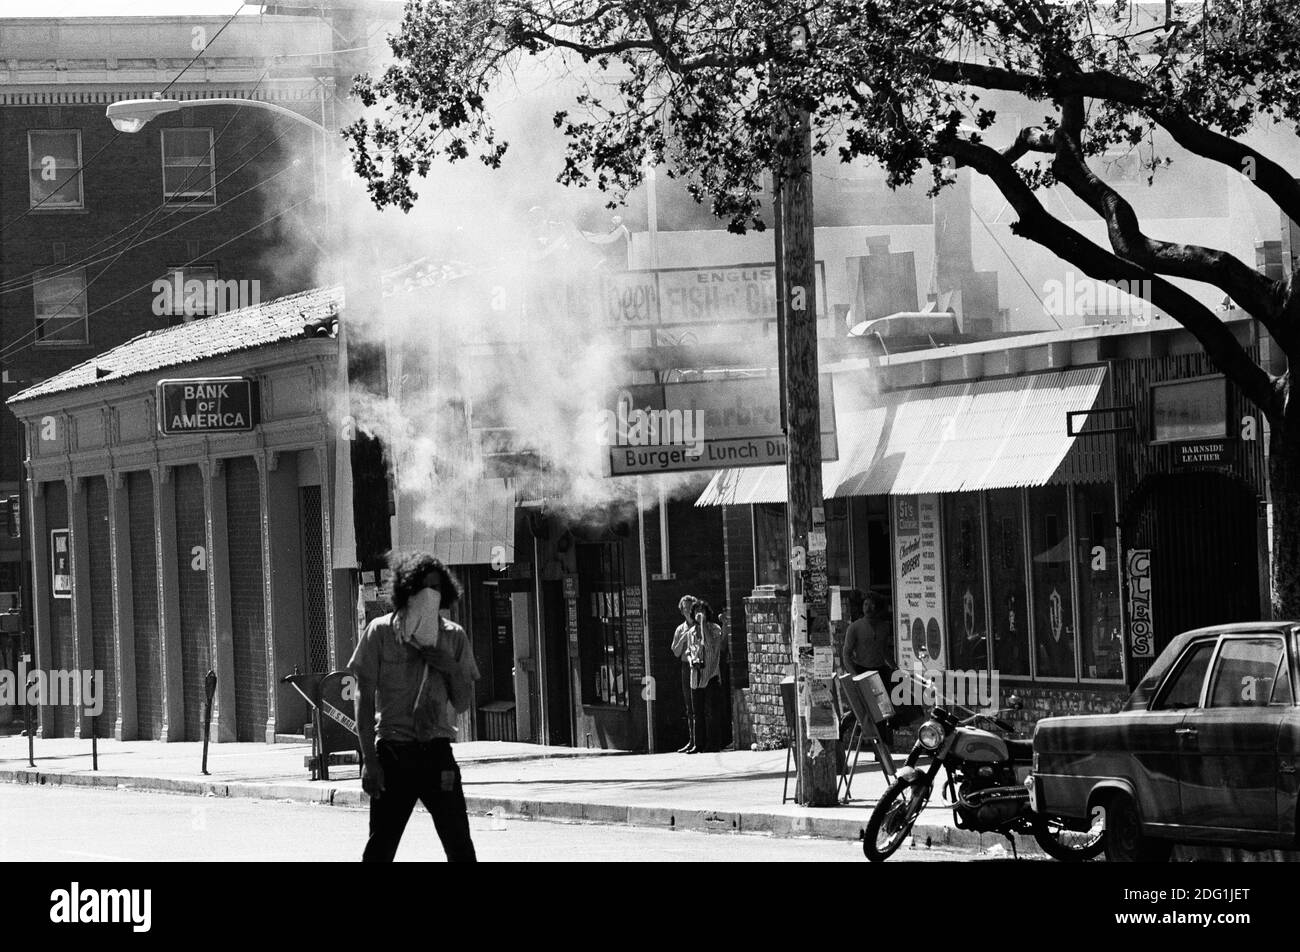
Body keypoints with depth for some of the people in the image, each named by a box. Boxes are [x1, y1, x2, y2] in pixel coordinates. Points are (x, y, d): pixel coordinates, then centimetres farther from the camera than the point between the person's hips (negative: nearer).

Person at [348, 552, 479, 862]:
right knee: (380, 848, -1)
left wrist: (451, 669, -9)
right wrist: (369, 759, -8)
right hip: (392, 752, -2)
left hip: (437, 752, 2)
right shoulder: (381, 632, -1)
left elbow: (463, 703, 11)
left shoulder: (453, 636, 7)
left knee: (460, 848, -4)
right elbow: (365, 699, -1)